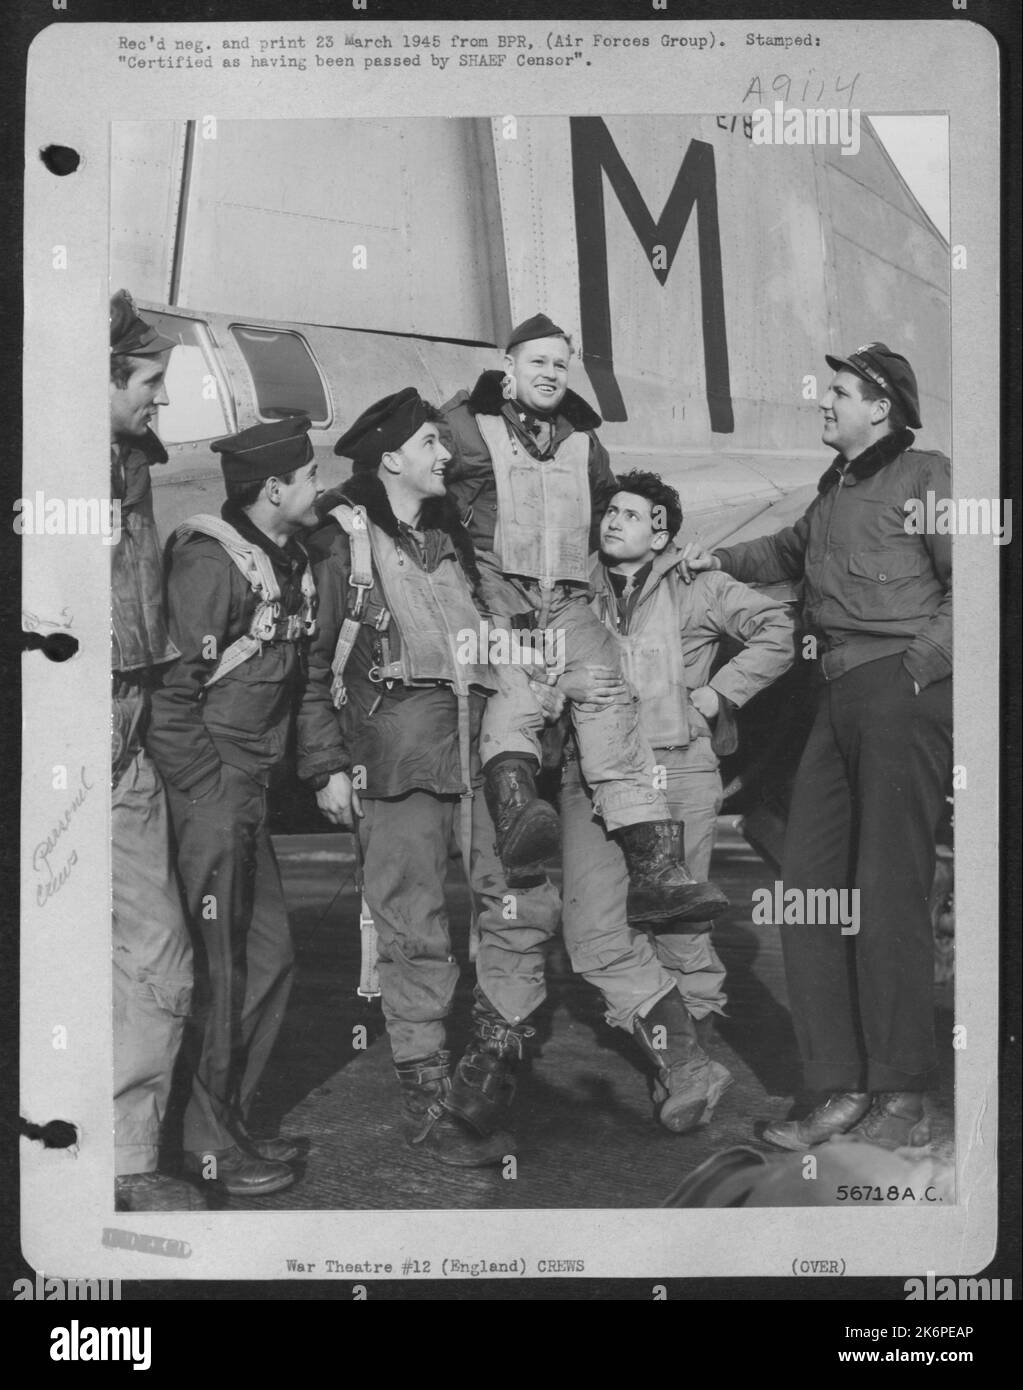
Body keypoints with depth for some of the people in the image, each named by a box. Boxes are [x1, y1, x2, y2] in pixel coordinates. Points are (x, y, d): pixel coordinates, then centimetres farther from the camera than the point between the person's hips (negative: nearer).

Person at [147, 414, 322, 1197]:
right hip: (208, 791, -9)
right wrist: (215, 794, -17)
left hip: (250, 794, 9)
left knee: (270, 953, 12)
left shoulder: (290, 561, 12)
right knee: (224, 970, -2)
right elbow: (174, 691, -18)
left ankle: (230, 1122, 25)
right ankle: (211, 1147, 11)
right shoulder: (210, 560, -15)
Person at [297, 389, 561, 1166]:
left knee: (528, 901, -5)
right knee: (416, 928, -2)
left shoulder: (452, 538, 21)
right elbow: (315, 663, 0)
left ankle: (489, 1075, 9)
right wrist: (327, 764, -6)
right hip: (395, 745, -5)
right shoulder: (345, 543, 3)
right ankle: (429, 1103, 9)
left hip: (476, 736, 6)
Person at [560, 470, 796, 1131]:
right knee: (595, 935, -10)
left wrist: (714, 694, -3)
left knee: (679, 930, 1)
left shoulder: (696, 590, 5)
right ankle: (689, 1070, -4)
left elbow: (777, 632, 0)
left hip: (677, 771, -3)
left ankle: (686, 1061, 19)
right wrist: (566, 686, -6)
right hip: (593, 775, 3)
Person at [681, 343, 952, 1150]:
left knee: (887, 893, -7)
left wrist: (920, 664, -15)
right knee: (807, 888, 3)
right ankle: (841, 1090, 8)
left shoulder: (925, 476, -1)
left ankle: (903, 1099, 2)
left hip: (902, 691, -8)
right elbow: (792, 550, 43)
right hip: (840, 698, 8)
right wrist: (722, 559, 34)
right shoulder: (835, 491, 22)